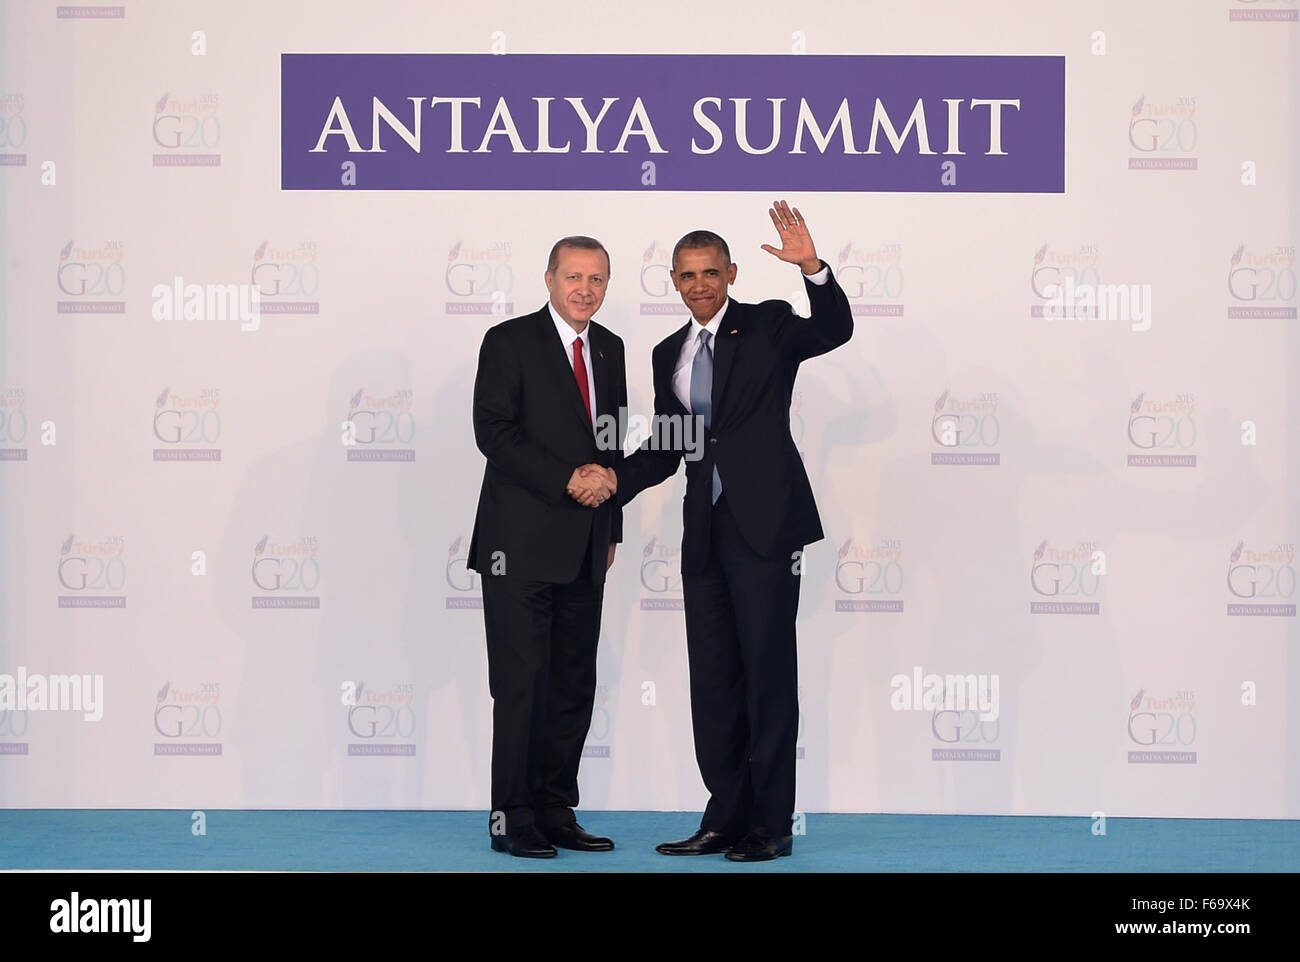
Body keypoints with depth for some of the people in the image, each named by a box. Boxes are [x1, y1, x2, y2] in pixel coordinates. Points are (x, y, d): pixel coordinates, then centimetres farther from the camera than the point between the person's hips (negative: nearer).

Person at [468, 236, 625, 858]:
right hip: (523, 543, -6)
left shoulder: (609, 348, 16)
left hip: (585, 549, 6)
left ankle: (557, 812, 14)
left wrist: (611, 525, 15)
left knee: (575, 685, 7)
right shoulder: (509, 342, -3)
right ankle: (513, 818, 4)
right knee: (521, 683, -5)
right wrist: (568, 480, -16)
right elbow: (494, 432, -12)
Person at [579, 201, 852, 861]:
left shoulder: (768, 325, 1)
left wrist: (813, 268, -33)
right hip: (705, 529, 6)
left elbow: (834, 331, -18)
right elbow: (665, 447, 17)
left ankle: (771, 824, 6)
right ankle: (726, 816, 19)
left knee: (768, 672, -2)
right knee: (711, 677, 9)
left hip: (765, 522, -6)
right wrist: (615, 477, -1)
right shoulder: (668, 354, 16)